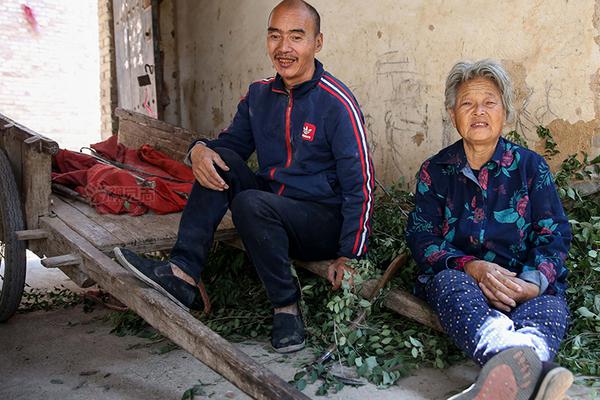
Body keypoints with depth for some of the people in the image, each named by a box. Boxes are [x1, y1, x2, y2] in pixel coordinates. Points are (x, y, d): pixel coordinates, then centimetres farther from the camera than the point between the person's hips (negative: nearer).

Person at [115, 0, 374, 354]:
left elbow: (361, 187, -14)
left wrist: (350, 257, -19)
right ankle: (183, 272, -21)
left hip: (324, 223, -6)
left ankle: (287, 305, -13)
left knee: (250, 203, -32)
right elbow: (232, 140, 14)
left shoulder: (338, 104, -13)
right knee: (220, 160, -12)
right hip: (272, 210, 6)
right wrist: (200, 150, -12)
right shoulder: (259, 95, 7)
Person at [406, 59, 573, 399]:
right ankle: (517, 365, -66)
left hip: (525, 285, 1)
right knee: (451, 283, -36)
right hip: (458, 275, 0)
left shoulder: (530, 166, 12)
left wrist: (532, 283, -18)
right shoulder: (435, 171, 12)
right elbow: (421, 237, 2)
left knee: (550, 306, -33)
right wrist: (472, 267, -18)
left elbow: (554, 235, 5)